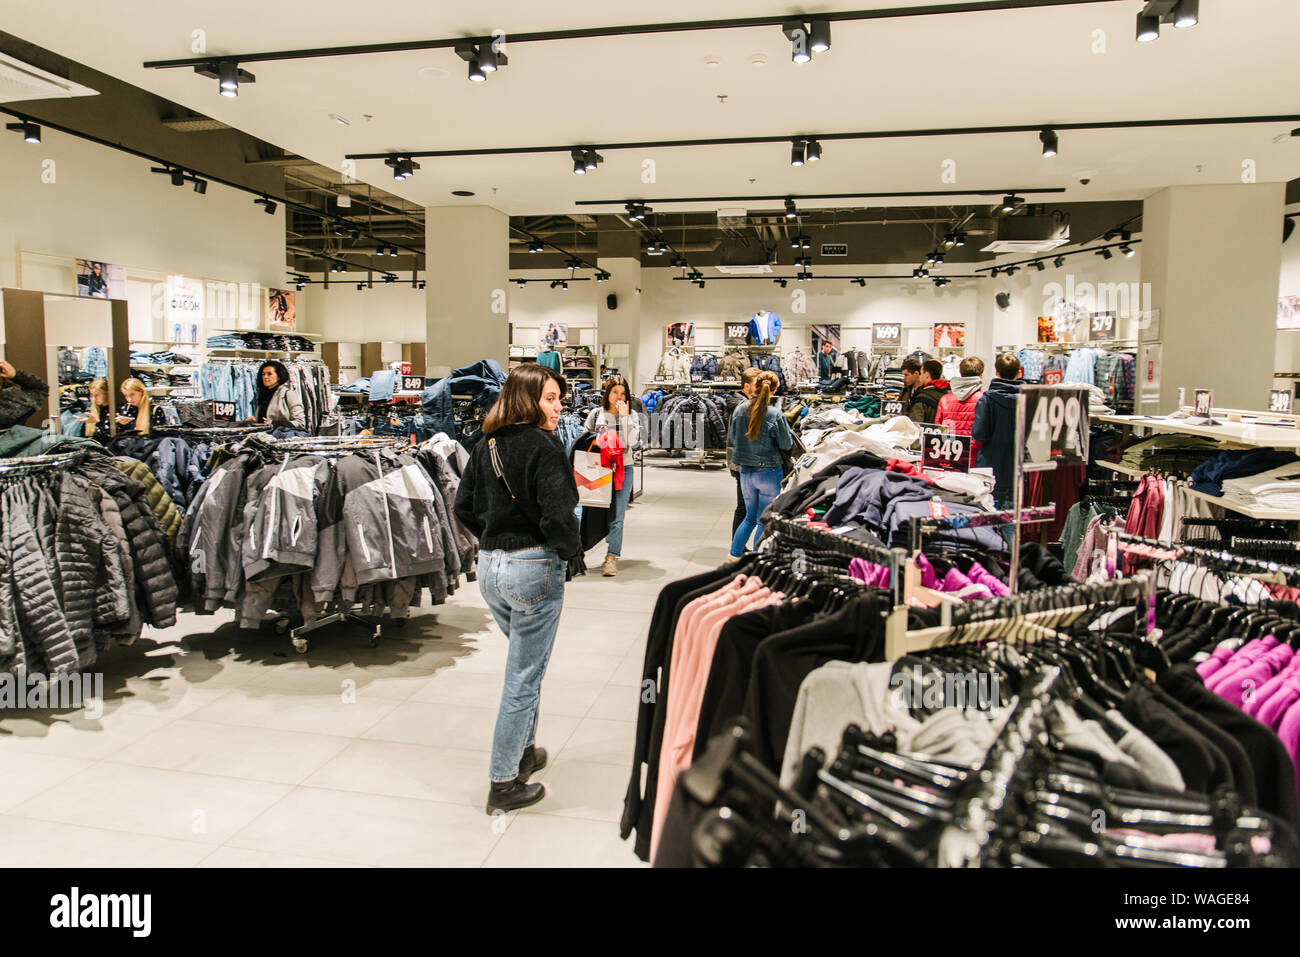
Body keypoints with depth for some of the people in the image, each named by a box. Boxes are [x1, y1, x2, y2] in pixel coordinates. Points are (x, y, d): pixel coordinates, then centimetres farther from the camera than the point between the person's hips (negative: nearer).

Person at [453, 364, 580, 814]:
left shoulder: (485, 445, 8)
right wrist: (572, 549, -5)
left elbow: (464, 505, 11)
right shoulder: (544, 446, -15)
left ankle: (524, 751, 40)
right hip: (534, 568, -8)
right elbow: (558, 515, -23)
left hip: (489, 566, 8)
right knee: (523, 678, 4)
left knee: (528, 662, 27)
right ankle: (504, 784, 14)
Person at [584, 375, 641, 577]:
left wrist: (624, 416, -11)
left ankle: (612, 557, -8)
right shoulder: (596, 414, 7)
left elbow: (631, 441, -9)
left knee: (616, 516, -7)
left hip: (623, 469, -1)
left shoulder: (632, 416, 6)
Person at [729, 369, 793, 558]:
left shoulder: (739, 410, -2)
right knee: (764, 521, 6)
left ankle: (734, 555, 19)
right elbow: (786, 444, -7)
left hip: (745, 471, 5)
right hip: (769, 472, -5)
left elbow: (733, 439, 9)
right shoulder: (775, 414, -16)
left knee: (750, 517, 20)